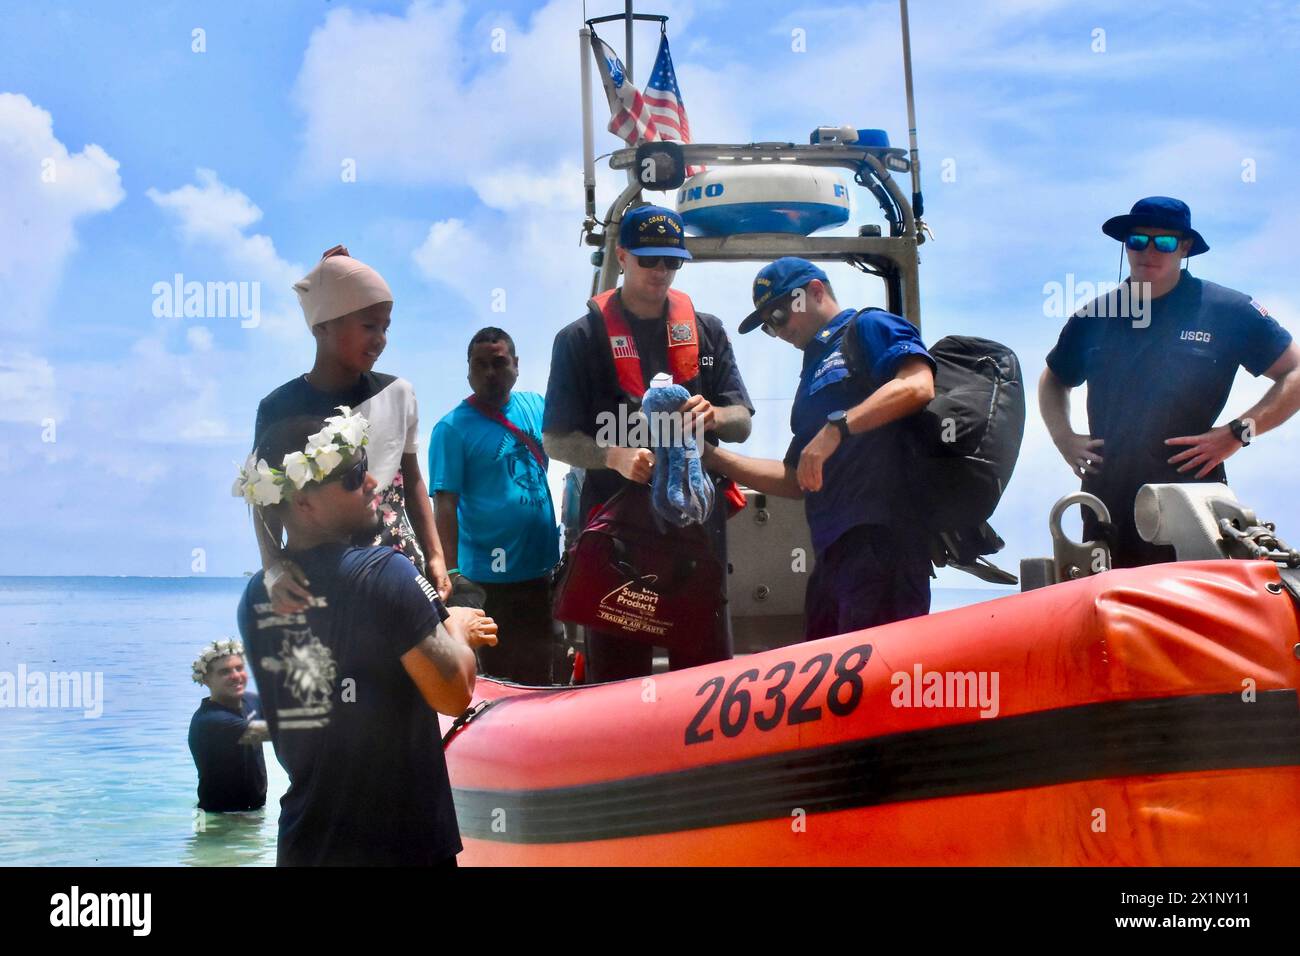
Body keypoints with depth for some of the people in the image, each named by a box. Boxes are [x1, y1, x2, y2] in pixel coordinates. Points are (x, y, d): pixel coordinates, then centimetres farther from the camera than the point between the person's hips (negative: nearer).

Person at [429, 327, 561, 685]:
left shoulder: (536, 406, 4)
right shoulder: (453, 428, -10)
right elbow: (445, 503, -15)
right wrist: (451, 571, -22)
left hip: (544, 568, 5)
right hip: (490, 578, -5)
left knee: (539, 678, 17)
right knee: (499, 679, 5)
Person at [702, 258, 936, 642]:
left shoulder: (869, 327, 5)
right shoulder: (815, 372, 31)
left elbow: (917, 385, -16)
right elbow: (795, 481, 29)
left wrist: (835, 427, -20)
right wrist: (710, 455, 22)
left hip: (880, 534, -9)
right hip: (835, 550, 9)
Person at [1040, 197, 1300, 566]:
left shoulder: (1228, 311, 2)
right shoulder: (1093, 317, 12)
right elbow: (1054, 380, 28)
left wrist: (1238, 432, -7)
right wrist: (1063, 437, 11)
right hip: (1107, 507, 4)